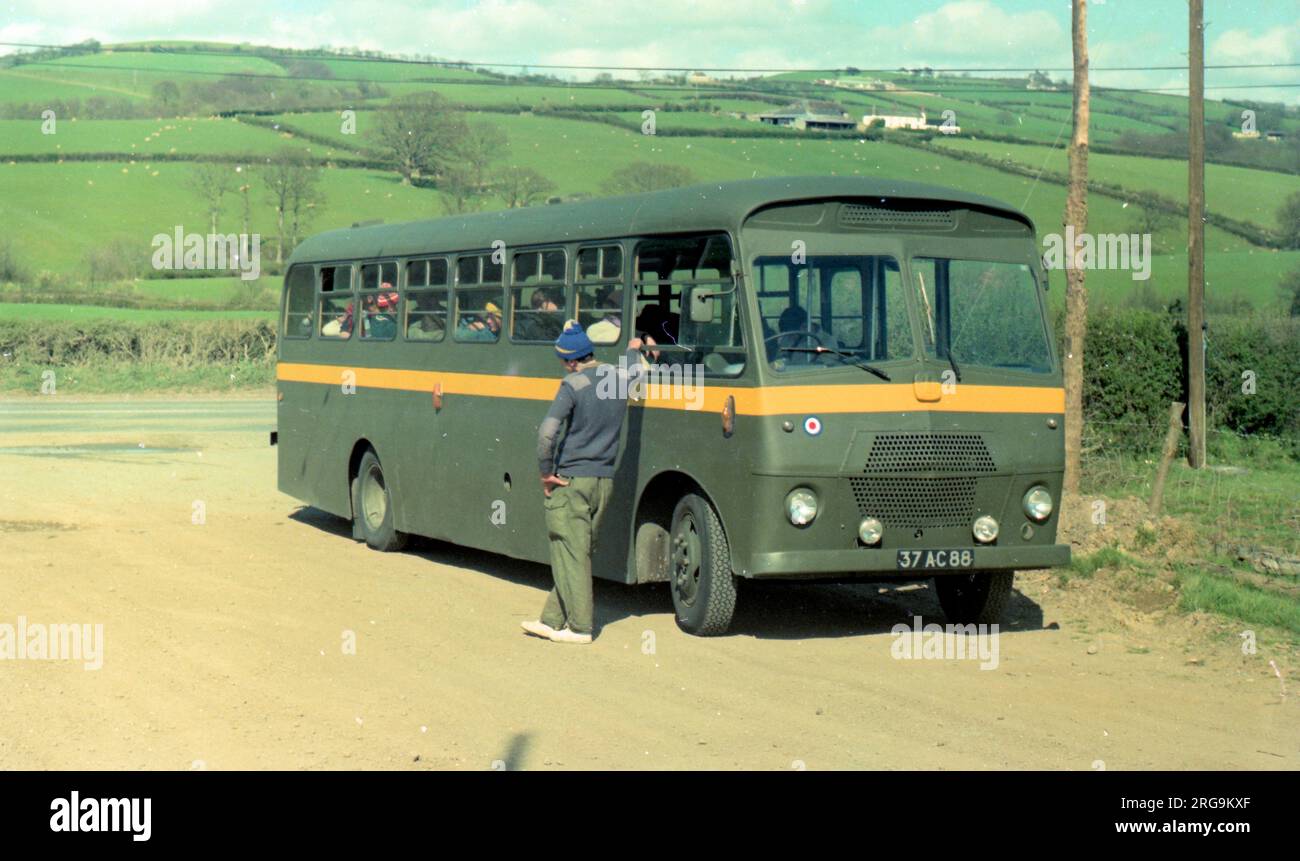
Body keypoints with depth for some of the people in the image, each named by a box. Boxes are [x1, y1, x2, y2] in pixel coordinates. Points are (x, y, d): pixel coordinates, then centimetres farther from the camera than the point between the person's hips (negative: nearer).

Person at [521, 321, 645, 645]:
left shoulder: (573, 385, -13)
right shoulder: (620, 378, 6)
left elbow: (547, 432, -22)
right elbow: (634, 373, 33)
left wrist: (545, 472, -11)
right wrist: (634, 350, 53)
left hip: (571, 480, -7)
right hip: (605, 481, 7)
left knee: (570, 554, -1)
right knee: (580, 553, 11)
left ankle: (580, 626, -1)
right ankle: (552, 620, 16)